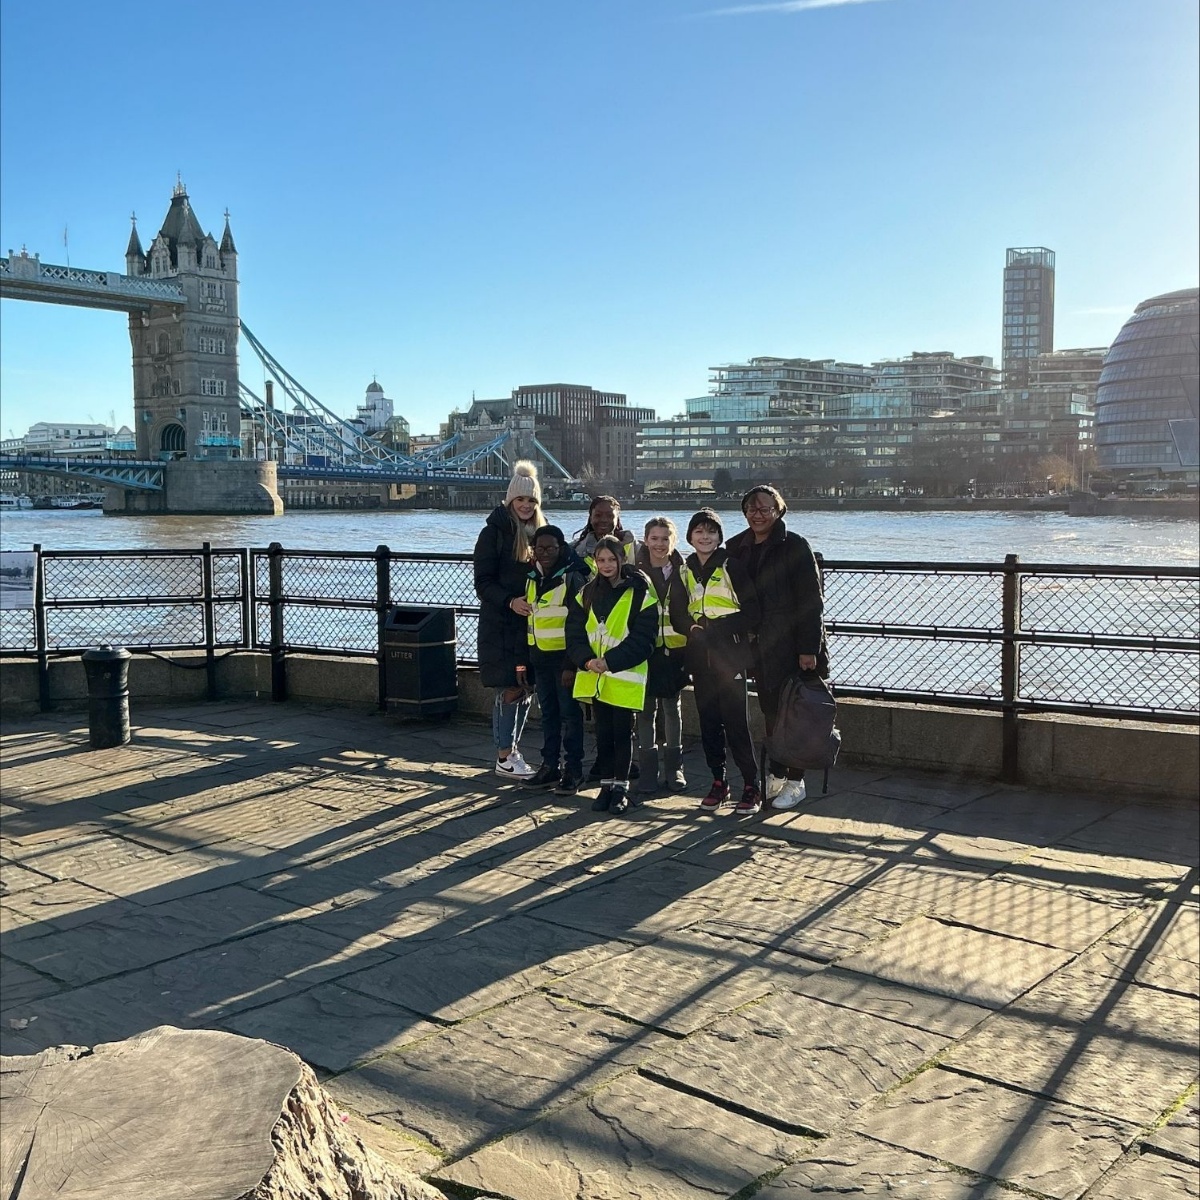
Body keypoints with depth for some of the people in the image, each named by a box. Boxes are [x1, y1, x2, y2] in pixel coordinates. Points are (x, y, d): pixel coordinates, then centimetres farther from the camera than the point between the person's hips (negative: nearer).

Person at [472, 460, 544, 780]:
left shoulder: (539, 532, 11)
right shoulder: (494, 532, -6)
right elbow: (482, 582, -9)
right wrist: (510, 602, -23)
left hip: (532, 623, 6)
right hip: (501, 624, -6)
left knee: (527, 688, 8)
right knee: (510, 689, -7)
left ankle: (513, 748, 22)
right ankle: (504, 757, 2)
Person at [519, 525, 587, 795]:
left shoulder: (572, 578, -10)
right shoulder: (532, 579, 11)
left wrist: (572, 664, -17)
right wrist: (524, 660, 13)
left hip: (563, 657, -7)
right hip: (539, 658, 7)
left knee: (569, 713, -1)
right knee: (548, 713, 12)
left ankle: (573, 770, 4)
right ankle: (550, 766, 18)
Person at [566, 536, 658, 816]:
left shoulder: (640, 594, -6)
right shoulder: (586, 594, 9)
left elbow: (642, 639, -11)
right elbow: (574, 633, 4)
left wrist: (610, 661, -19)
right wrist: (587, 659, -14)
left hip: (624, 677, -4)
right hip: (594, 677, 4)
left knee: (623, 734, 4)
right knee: (603, 733, 11)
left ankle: (621, 787, 14)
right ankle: (606, 785, 21)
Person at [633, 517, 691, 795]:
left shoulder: (682, 571, 3)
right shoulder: (636, 572, 1)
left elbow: (690, 609, 8)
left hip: (675, 647, 1)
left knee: (672, 707, 9)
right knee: (646, 709, 2)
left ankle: (674, 767, 18)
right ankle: (648, 770, 10)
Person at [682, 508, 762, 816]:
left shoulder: (730, 565, -6)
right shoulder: (687, 568, 10)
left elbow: (752, 607, -9)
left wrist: (730, 628, -15)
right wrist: (690, 627, 5)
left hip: (729, 654, -5)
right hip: (700, 655, 6)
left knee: (736, 720, -7)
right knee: (708, 719, 8)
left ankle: (751, 786, 0)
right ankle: (718, 782, 18)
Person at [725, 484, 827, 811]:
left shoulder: (794, 547, -9)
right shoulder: (736, 547, 8)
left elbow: (811, 600, -12)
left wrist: (808, 648, -17)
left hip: (791, 644, -5)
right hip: (759, 645, 5)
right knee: (770, 709, 11)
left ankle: (795, 782, 9)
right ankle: (776, 775, 22)